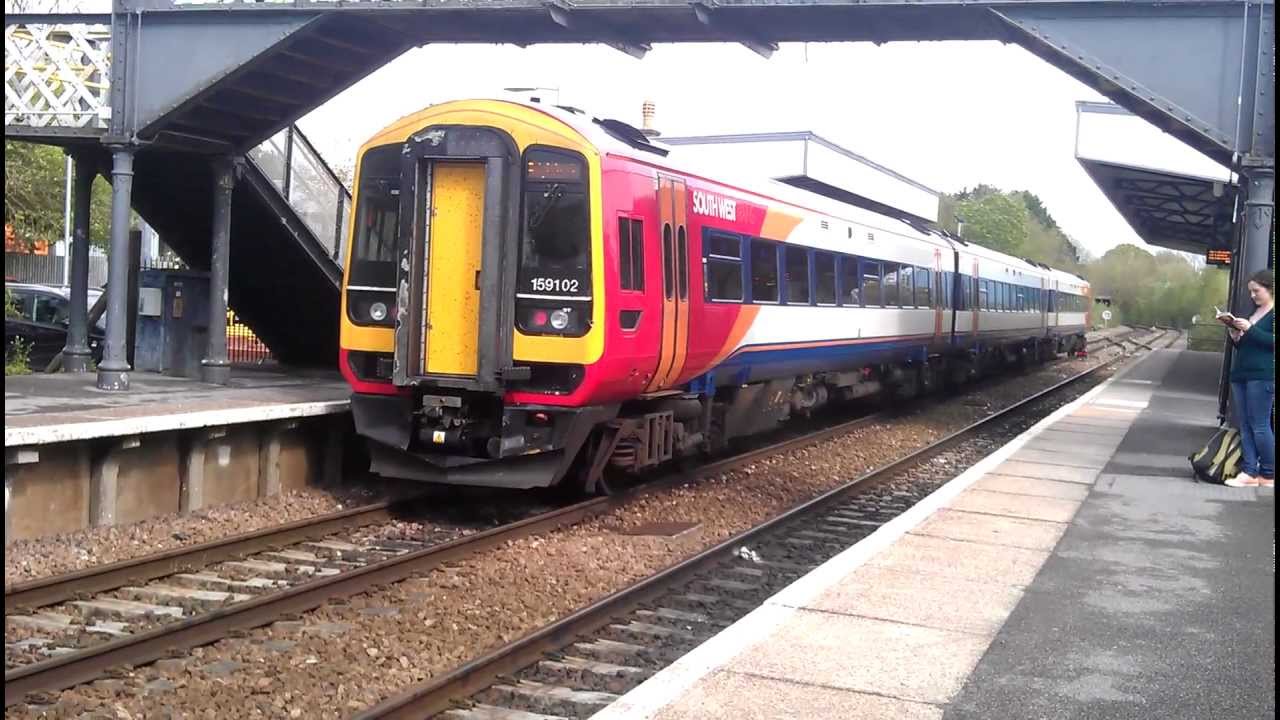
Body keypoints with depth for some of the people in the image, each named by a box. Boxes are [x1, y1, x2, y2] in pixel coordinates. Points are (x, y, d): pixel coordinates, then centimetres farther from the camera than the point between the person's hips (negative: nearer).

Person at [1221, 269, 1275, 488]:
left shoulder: (1273, 313, -5)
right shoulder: (1255, 313, 20)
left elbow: (1271, 342, -16)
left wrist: (1250, 329, -18)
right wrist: (1235, 335, 6)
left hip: (1262, 376, -8)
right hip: (1241, 373, 8)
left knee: (1259, 426, -7)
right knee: (1244, 426, 5)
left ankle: (1268, 475, 1)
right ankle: (1249, 472, 6)